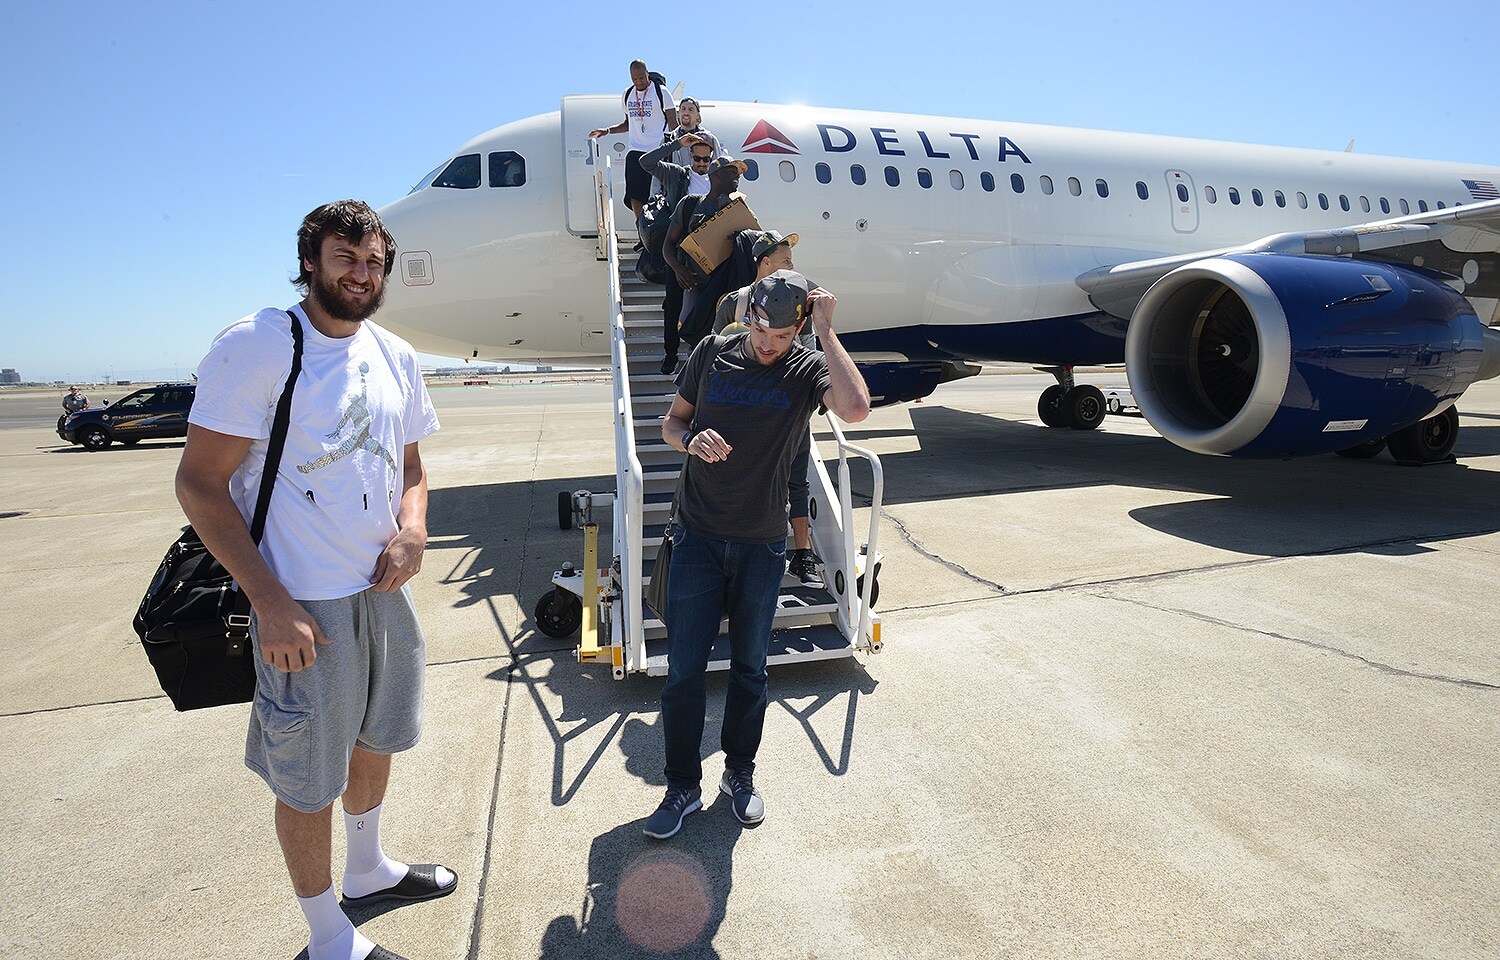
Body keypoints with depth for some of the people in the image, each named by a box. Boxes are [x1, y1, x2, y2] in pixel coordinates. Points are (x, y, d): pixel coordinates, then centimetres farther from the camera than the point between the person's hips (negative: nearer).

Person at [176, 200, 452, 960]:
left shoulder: (395, 356, 7)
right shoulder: (255, 345, -14)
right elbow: (199, 481, -15)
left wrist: (412, 528, -7)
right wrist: (271, 603, -20)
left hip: (383, 587, 7)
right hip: (302, 603, -7)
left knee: (377, 739, 23)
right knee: (308, 779, 7)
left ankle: (368, 873, 48)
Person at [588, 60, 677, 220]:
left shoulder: (661, 92, 0)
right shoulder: (627, 95, 14)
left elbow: (673, 123, 0)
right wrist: (608, 130, 11)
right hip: (635, 152, 4)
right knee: (634, 195, -8)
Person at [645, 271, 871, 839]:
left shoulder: (807, 368, -6)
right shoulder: (712, 354, 0)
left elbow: (855, 409, -28)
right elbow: (671, 421, 10)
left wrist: (825, 332, -22)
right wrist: (691, 439, -13)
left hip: (762, 545, 0)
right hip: (698, 537, 1)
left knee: (749, 666, 14)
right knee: (684, 667, 3)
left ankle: (740, 774, 34)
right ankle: (682, 786, 21)